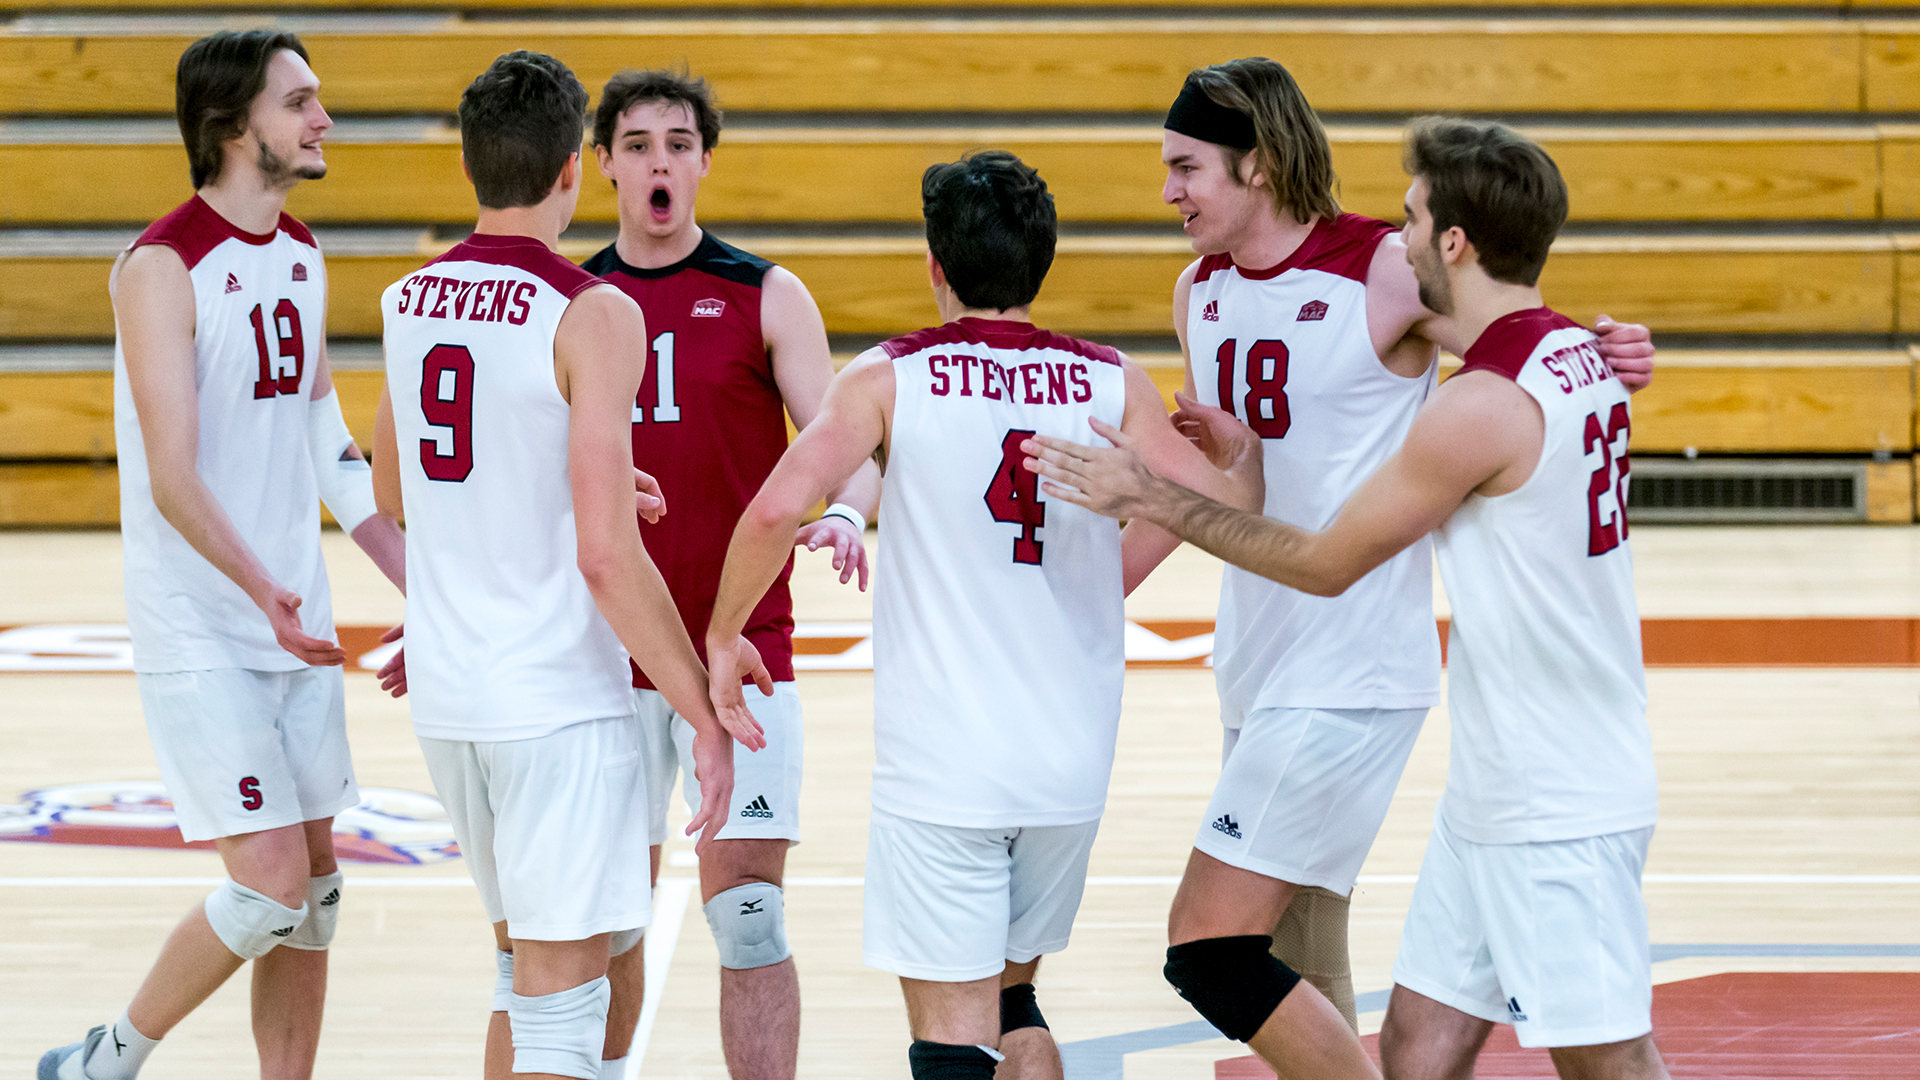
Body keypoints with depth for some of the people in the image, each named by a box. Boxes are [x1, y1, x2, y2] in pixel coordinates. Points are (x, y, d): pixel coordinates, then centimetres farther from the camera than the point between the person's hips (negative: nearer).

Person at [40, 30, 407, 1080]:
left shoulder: (300, 255, 10)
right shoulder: (162, 266, -15)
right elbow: (172, 479, -21)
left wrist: (420, 578, 15)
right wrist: (261, 587, -34)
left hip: (298, 632, 8)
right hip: (198, 635, -8)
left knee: (313, 890, 7)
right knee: (271, 879, -13)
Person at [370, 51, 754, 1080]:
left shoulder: (410, 301, 7)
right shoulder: (593, 316, -14)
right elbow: (607, 557, -20)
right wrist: (707, 713, -12)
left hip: (445, 694, 7)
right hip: (558, 702, -7)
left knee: (525, 961, 22)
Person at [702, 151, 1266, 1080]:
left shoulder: (891, 379, -4)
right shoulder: (1110, 385, 3)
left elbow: (777, 509, -16)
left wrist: (725, 635, 0)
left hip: (938, 767, -4)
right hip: (1073, 761, 4)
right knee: (1012, 999, 24)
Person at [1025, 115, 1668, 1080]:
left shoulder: (1483, 406, -21)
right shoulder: (1581, 357, 8)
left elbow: (1326, 564, -11)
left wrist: (1154, 500, -3)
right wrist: (1259, 454, 25)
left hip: (1554, 810, -9)